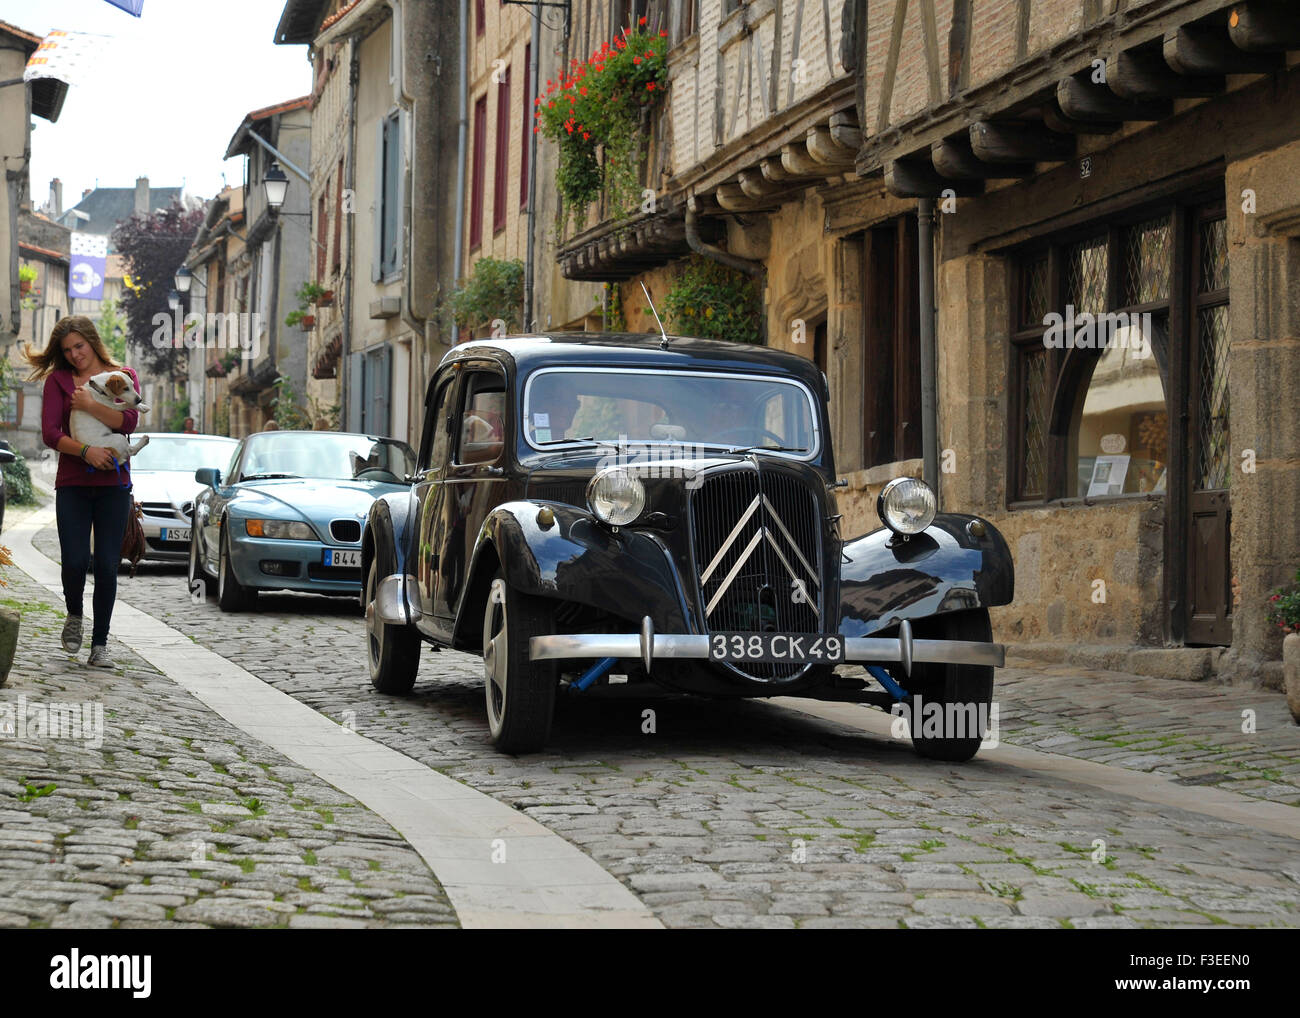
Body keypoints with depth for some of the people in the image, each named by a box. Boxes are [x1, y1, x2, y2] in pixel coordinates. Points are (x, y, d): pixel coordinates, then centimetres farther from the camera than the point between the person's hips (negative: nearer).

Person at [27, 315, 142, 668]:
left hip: (113, 483, 0)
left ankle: (100, 645, 5)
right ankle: (74, 616, 19)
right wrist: (85, 451, -17)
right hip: (72, 483, 0)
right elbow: (50, 433, -3)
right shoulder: (58, 379, 7)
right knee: (75, 561, -12)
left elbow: (129, 421, -9)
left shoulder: (123, 376, 8)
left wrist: (90, 405, -18)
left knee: (107, 566, -4)